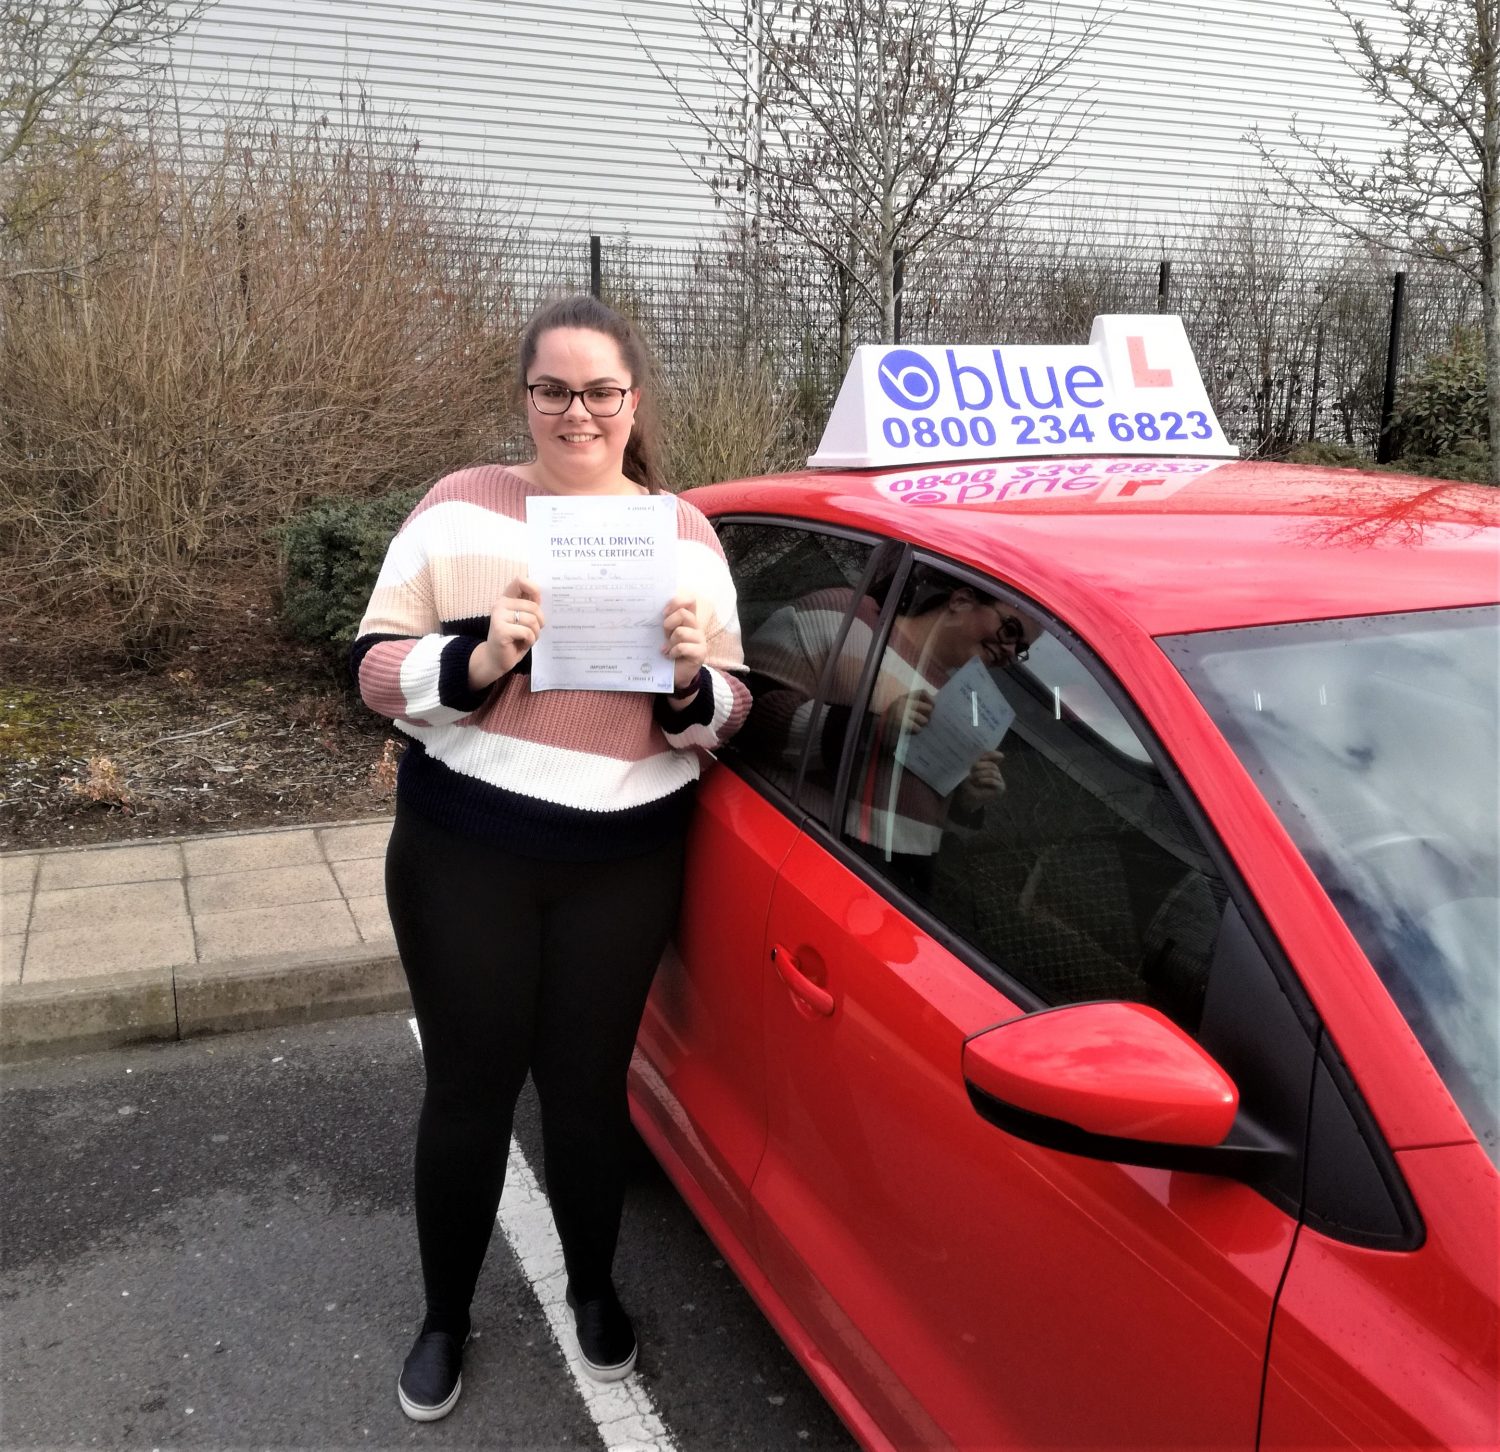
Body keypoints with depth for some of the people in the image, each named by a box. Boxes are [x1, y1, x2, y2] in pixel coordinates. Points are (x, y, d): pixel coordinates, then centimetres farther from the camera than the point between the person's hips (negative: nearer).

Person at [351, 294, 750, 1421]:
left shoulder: (686, 534, 4)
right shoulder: (460, 506, -1)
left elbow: (727, 712, 5)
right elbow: (377, 669, -4)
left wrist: (690, 681, -18)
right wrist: (477, 658, -22)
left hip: (625, 864, 1)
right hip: (463, 852, -1)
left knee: (587, 1085, 12)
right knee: (470, 1087, 9)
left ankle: (594, 1291, 39)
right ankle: (444, 1319, 33)